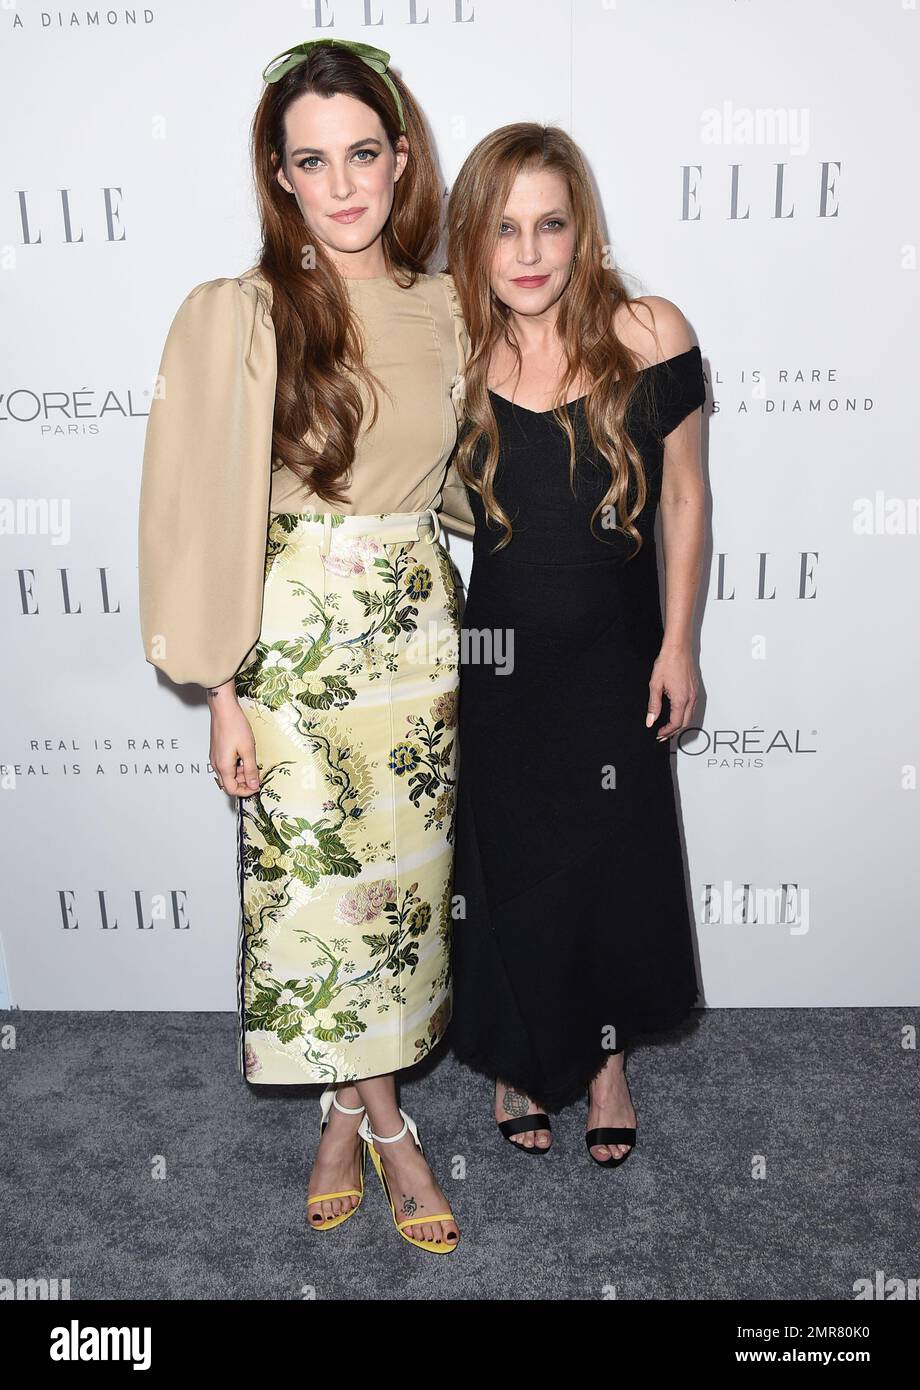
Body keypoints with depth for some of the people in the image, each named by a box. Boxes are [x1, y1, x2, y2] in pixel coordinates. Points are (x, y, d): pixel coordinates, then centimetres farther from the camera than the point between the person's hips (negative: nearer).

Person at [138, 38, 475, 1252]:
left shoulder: (446, 312, 5)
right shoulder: (241, 317, -7)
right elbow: (216, 515, -8)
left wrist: (451, 629, 11)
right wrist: (223, 693, -10)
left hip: (418, 637, 4)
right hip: (296, 640, -3)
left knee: (402, 879, 10)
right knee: (315, 884, 4)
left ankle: (346, 1110, 33)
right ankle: (385, 1118, 27)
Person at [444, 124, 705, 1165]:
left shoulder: (650, 336, -11)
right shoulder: (457, 358, -7)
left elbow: (683, 496, -2)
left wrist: (677, 642, -3)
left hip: (618, 654, 0)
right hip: (500, 655, 1)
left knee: (614, 863, 11)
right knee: (506, 864, 13)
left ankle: (606, 1058, 39)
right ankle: (517, 1055, 40)